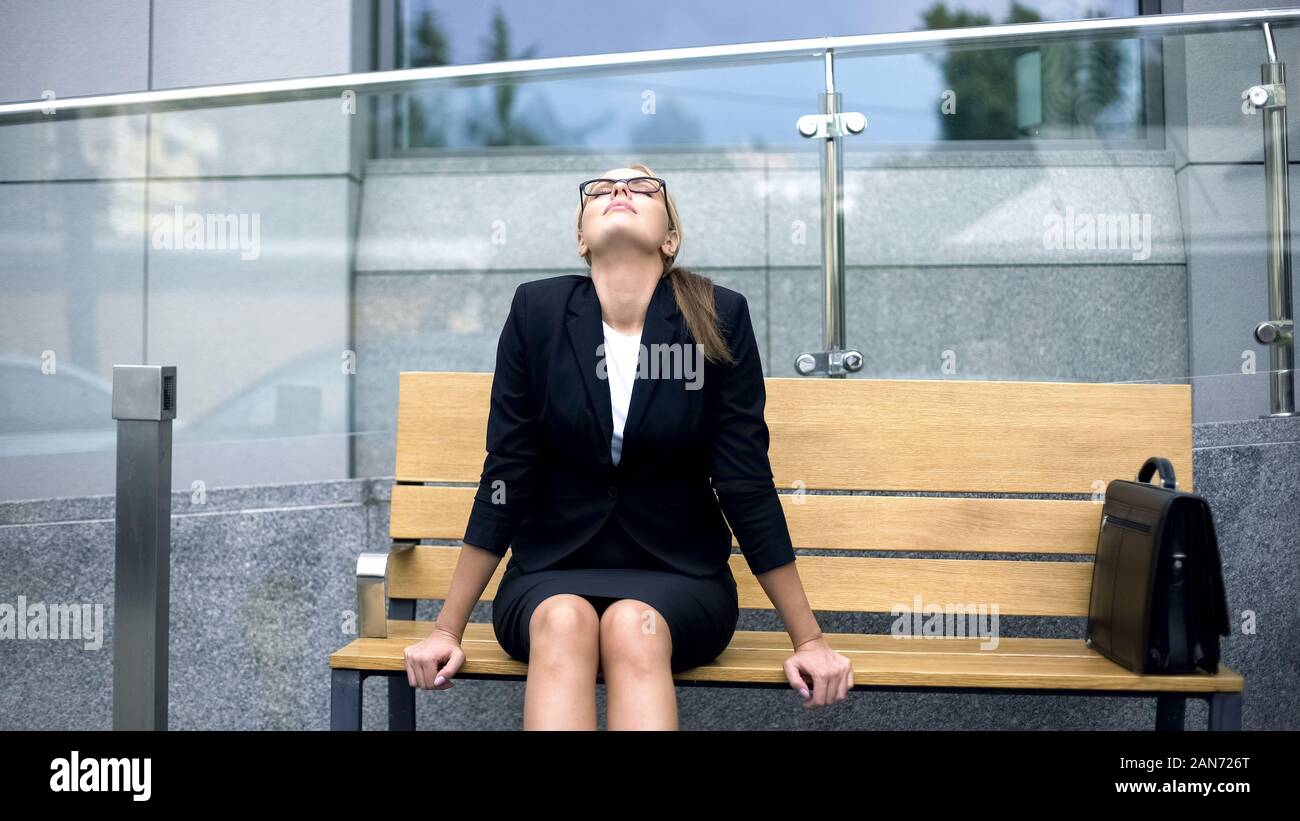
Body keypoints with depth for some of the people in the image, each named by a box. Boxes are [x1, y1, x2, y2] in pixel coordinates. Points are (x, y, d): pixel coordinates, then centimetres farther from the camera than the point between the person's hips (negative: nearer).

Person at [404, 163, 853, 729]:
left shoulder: (718, 318, -8)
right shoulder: (538, 310, -6)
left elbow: (747, 482, -5)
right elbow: (506, 475, -3)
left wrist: (809, 640, -3)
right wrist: (447, 629, -2)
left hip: (677, 575, 0)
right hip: (553, 572, 1)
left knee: (634, 625, -34)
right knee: (563, 620, -33)